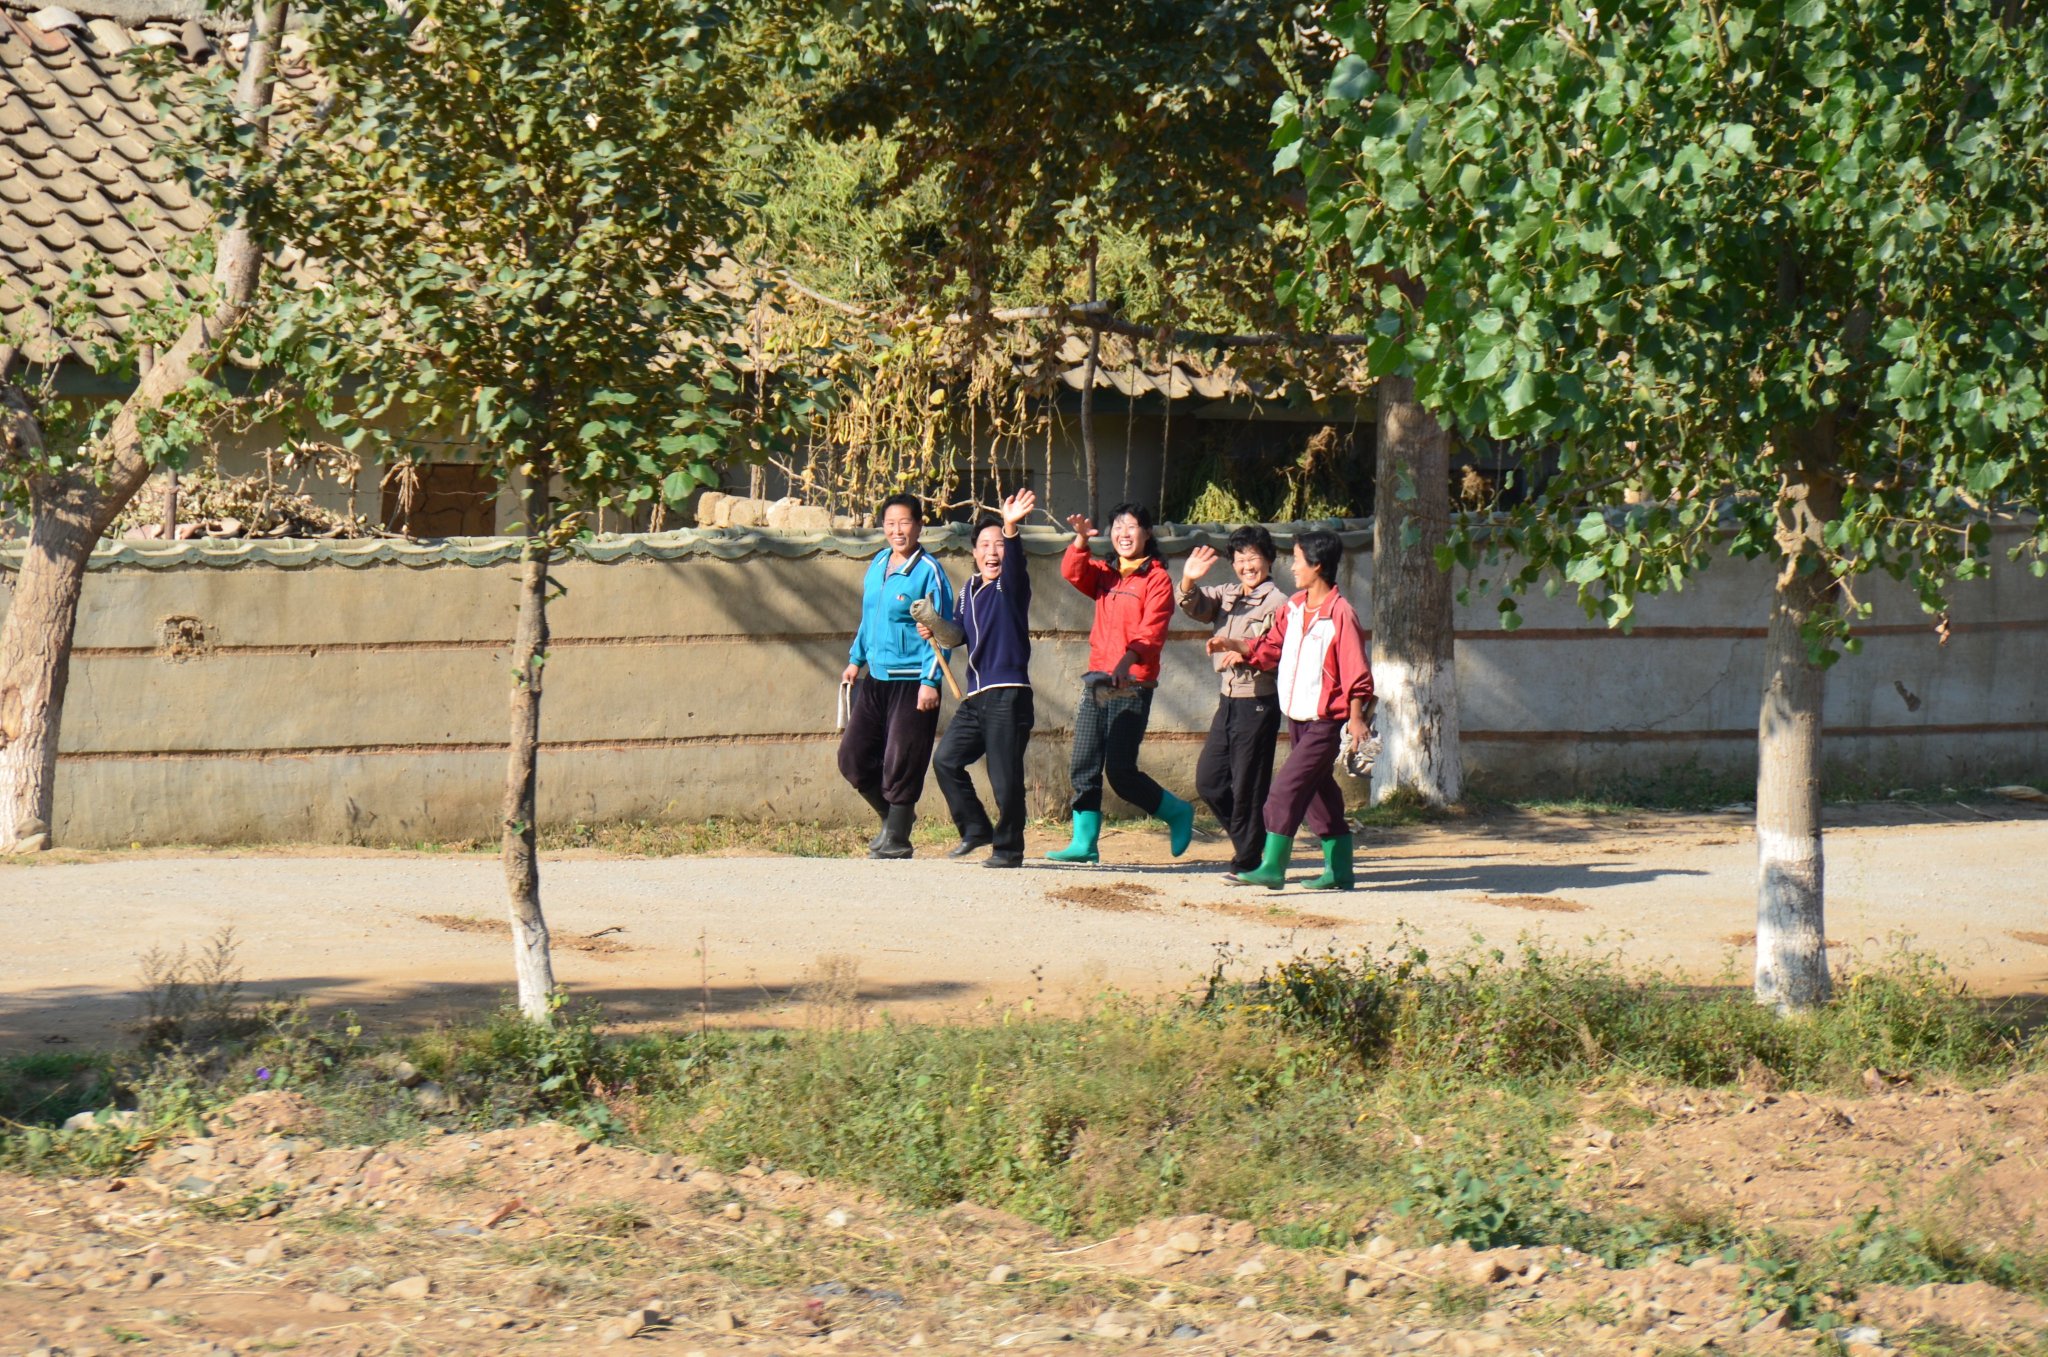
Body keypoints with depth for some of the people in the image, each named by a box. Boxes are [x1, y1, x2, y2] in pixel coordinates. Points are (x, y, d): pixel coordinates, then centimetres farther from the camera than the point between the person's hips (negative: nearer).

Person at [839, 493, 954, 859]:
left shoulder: (928, 572, -11)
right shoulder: (877, 565, 10)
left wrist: (930, 681, -17)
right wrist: (856, 660, 21)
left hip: (912, 684, -7)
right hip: (875, 679, 7)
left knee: (900, 764, -3)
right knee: (852, 756, 7)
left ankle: (896, 840, 8)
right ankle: (892, 815, 27)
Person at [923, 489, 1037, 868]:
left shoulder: (1010, 585, -5)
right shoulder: (969, 589, 16)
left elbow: (1015, 565, -28)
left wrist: (1011, 529, -47)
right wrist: (938, 631, 5)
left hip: (1007, 695, -8)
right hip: (975, 696, 8)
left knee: (1004, 776, -7)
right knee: (946, 760, 8)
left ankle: (1008, 848, 5)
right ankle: (975, 829, 21)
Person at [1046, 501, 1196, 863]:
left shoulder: (1156, 580, -3)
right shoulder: (1104, 575, 17)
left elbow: (1152, 630, -14)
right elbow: (1073, 574, -1)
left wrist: (1128, 659, -30)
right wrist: (1080, 540, -18)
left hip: (1133, 684, -7)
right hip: (1097, 682, 7)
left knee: (1120, 772, -9)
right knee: (1083, 767, 3)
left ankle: (1177, 812, 11)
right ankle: (1084, 843, 7)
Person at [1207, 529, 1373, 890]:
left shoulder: (1340, 613, -16)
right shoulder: (1295, 607, 8)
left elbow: (1356, 671, -16)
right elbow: (1270, 649, 17)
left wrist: (1356, 716, -19)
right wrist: (1233, 644, 6)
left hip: (1325, 721, -9)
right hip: (1297, 719, 9)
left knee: (1285, 791, -14)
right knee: (1319, 793, 13)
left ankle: (1272, 867, -12)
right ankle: (1339, 870, 21)